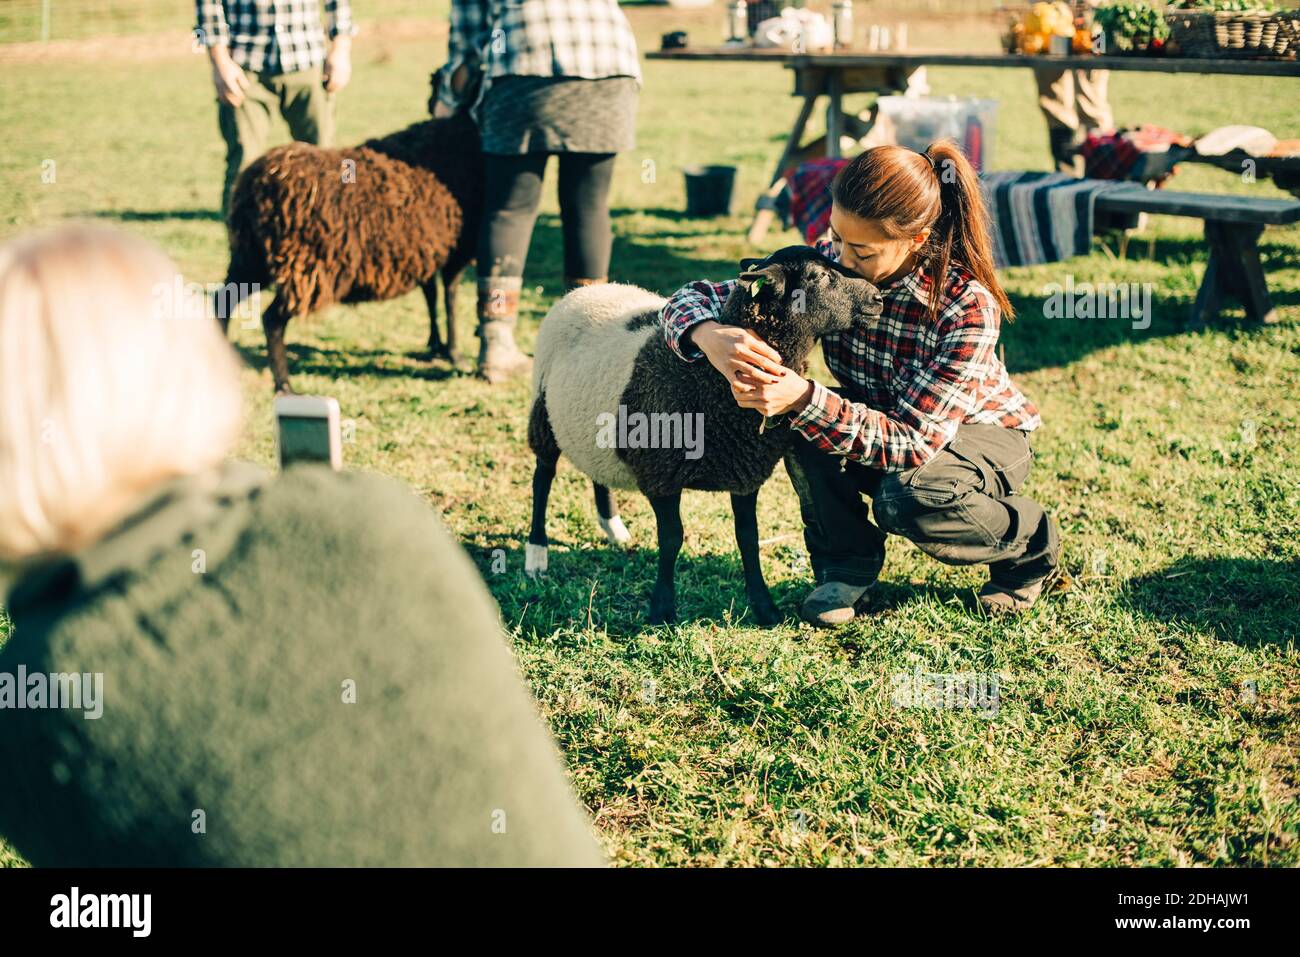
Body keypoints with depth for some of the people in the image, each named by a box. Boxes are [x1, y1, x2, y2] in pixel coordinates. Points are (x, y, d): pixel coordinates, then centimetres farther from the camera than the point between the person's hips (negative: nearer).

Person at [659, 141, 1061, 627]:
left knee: (906, 499, -35)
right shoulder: (826, 265, -21)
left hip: (981, 433, -4)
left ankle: (1031, 543, -3)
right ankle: (845, 561, -4)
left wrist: (805, 399, -50)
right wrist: (710, 336, -45)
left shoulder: (966, 305, -33)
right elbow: (691, 299, -20)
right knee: (803, 422, -27)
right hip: (880, 422, 4)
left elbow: (911, 444, -36)